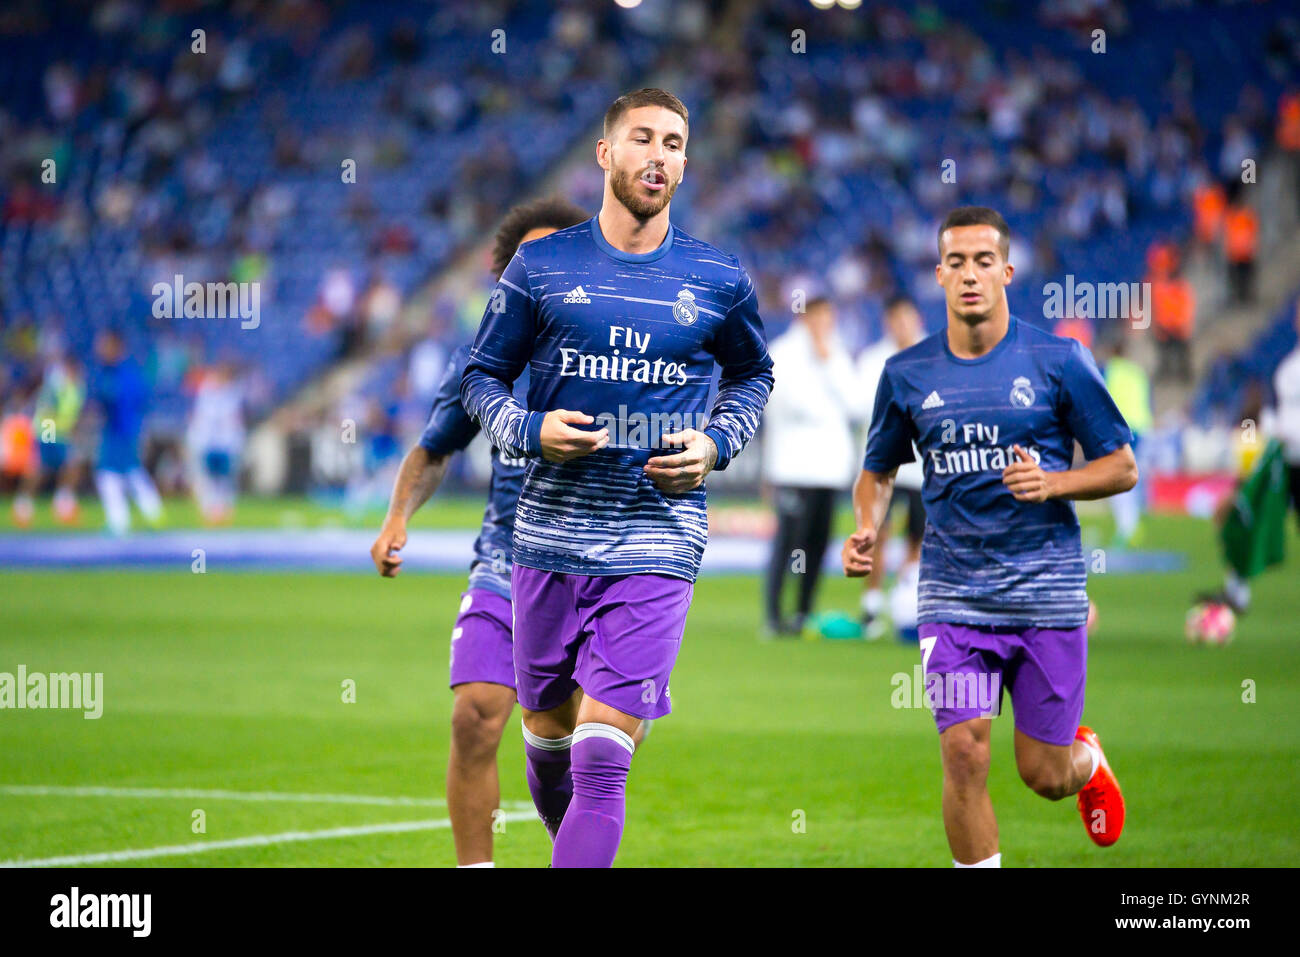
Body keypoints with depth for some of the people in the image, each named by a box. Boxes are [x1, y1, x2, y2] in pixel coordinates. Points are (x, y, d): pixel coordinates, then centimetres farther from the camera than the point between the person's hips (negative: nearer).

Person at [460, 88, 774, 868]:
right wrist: (531, 430, -9)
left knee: (601, 762, -12)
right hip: (550, 534, 2)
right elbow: (482, 376, 11)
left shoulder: (719, 280, 4)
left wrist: (714, 444, 2)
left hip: (656, 545, -2)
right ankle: (578, 853, 41)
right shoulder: (541, 267, 4)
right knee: (548, 739, 13)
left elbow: (754, 376, 21)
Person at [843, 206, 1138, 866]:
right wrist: (866, 529, -4)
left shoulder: (1060, 361, -3)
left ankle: (1088, 759, 43)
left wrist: (1052, 483, -17)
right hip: (953, 594, 1)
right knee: (963, 754, -14)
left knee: (1044, 775, 5)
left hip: (1046, 589, -1)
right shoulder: (907, 374, 3)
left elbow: (1122, 468, 2)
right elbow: (878, 470, 17)